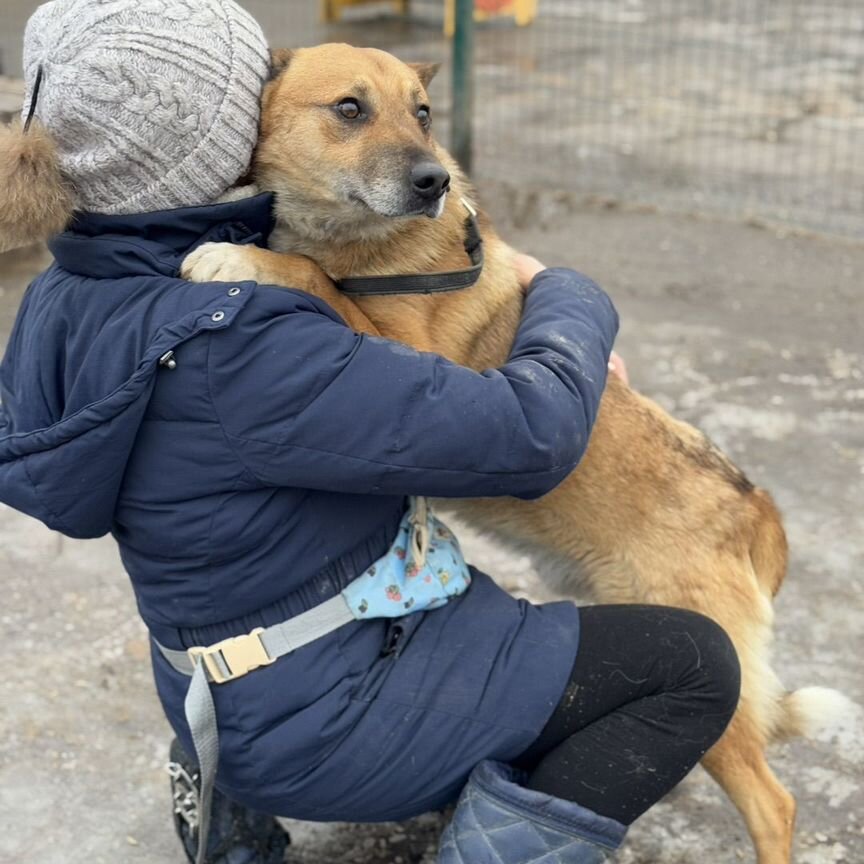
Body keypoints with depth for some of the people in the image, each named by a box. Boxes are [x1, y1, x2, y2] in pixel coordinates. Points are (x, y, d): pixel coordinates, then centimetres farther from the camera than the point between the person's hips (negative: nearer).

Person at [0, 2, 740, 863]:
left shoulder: (69, 300, -4)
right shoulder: (235, 354, -32)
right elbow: (530, 435, -29)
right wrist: (561, 297, -7)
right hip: (331, 717, -8)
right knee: (693, 665, -3)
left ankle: (241, 795, 21)